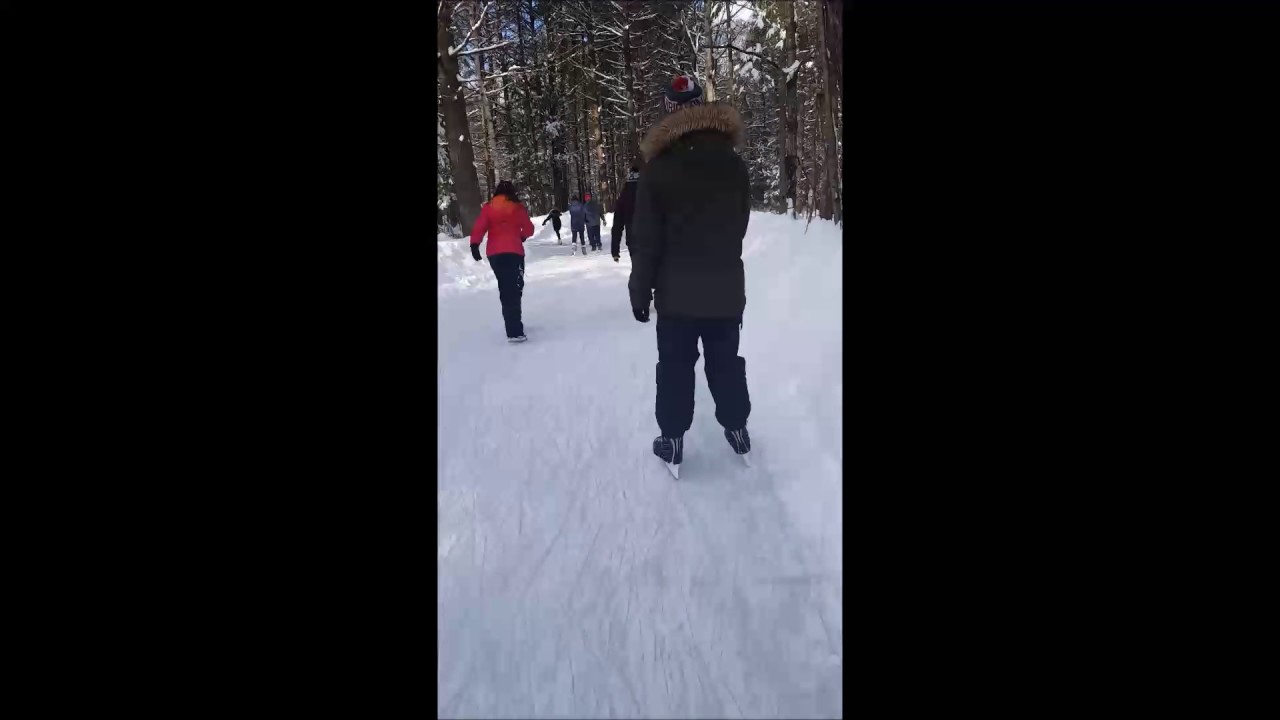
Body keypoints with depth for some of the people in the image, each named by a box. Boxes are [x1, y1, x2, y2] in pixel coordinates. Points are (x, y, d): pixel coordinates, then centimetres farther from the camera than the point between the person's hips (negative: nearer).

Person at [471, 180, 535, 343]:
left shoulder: (488, 207, 9)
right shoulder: (518, 207, 3)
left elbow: (479, 227, -3)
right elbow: (529, 229, 8)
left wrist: (474, 244, -8)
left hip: (494, 253, 4)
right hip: (513, 252, -4)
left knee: (505, 289, 16)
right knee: (514, 289, -8)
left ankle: (514, 326, 23)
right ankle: (514, 332, -20)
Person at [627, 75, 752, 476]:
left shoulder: (658, 169, -11)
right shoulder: (735, 165, 1)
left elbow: (645, 240, -11)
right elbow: (739, 227, 11)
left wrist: (640, 289, -2)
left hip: (677, 293, -3)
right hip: (727, 290, 3)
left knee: (675, 367, 8)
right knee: (727, 362, 16)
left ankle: (673, 441, 14)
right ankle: (737, 430, 28)